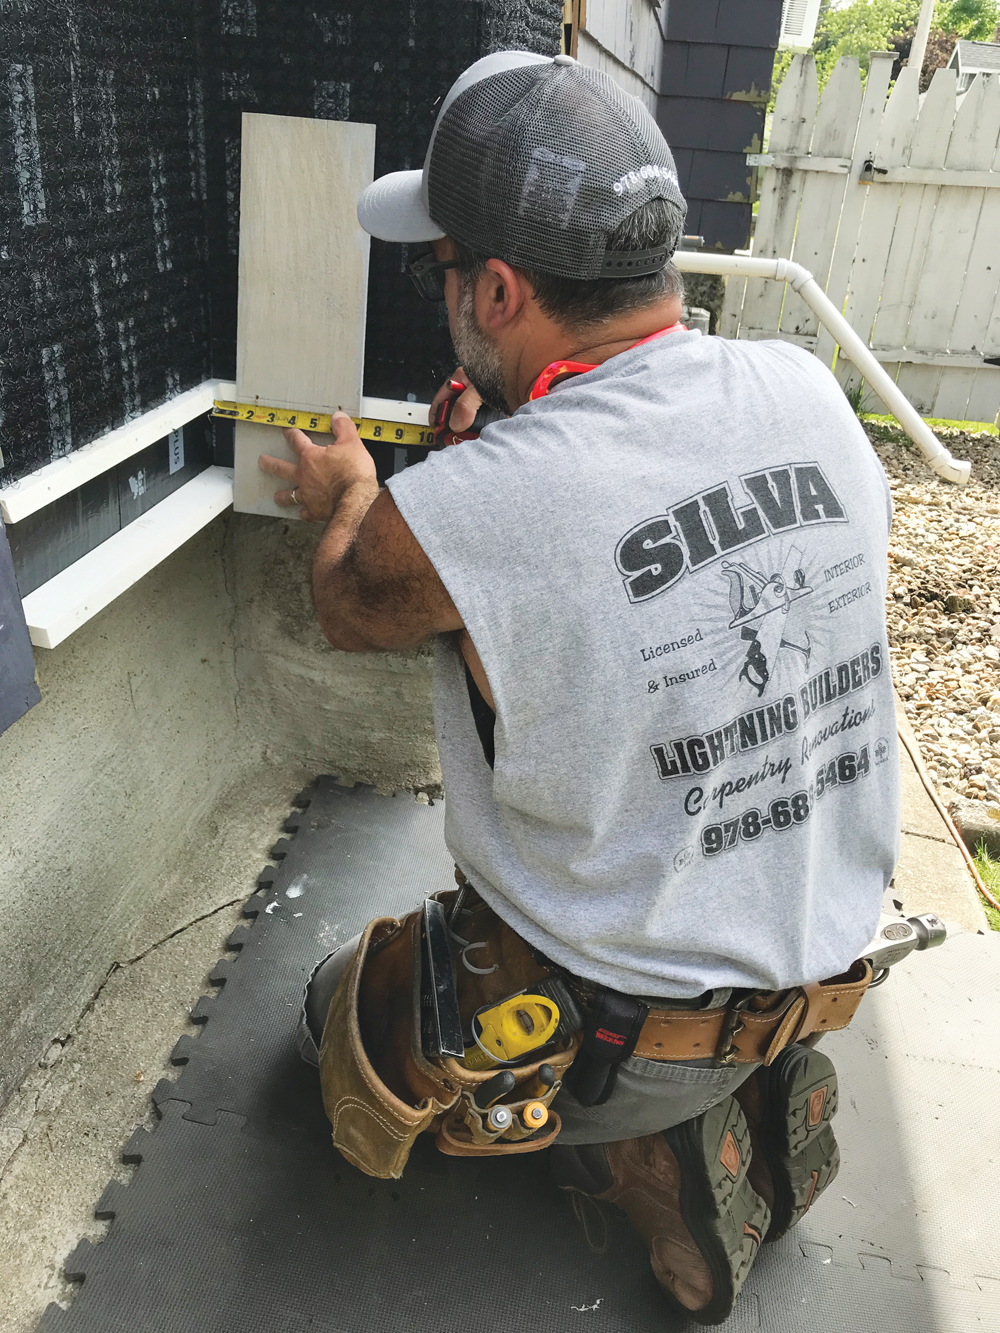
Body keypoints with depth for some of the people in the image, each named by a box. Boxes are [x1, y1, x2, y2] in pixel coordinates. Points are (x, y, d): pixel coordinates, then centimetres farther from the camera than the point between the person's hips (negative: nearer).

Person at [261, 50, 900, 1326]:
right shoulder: (807, 390, -12)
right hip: (825, 969, 6)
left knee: (340, 996, 20)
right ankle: (760, 1096, 18)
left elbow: (346, 608, -4)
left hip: (612, 1038, -6)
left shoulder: (455, 514, -29)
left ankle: (658, 1148, 8)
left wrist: (352, 499, 17)